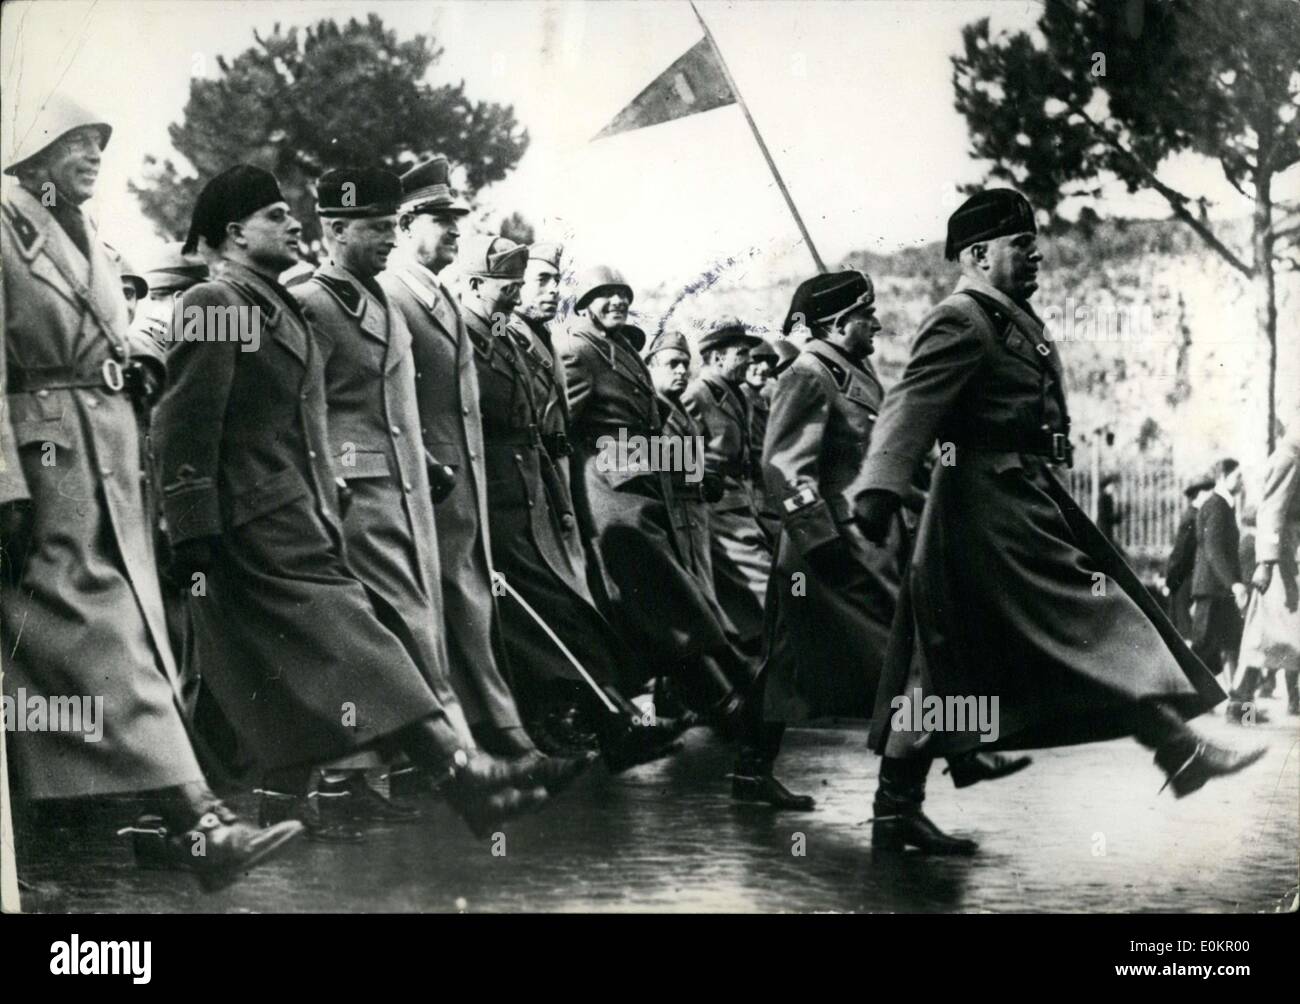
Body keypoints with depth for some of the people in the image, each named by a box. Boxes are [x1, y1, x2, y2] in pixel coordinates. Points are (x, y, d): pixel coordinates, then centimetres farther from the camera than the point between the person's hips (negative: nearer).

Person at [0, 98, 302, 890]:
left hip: (111, 455, 8)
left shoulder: (92, 241, 19)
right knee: (103, 630, -11)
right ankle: (195, 819, -18)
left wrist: (136, 466, 15)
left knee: (132, 624, 7)